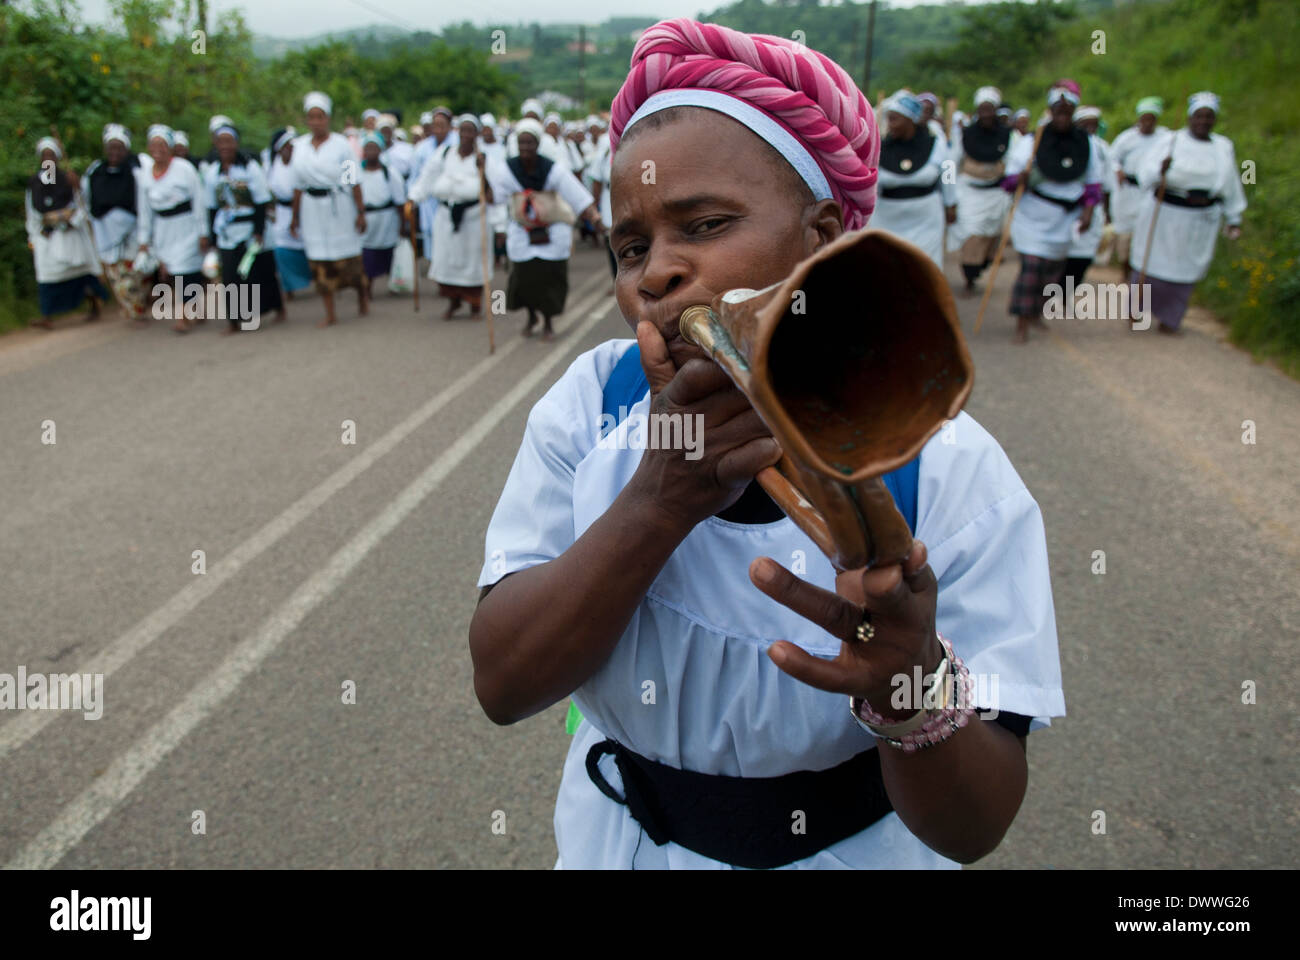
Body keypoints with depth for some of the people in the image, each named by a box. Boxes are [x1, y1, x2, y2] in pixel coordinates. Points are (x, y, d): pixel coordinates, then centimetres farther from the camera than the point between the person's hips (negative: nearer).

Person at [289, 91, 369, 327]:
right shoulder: (300, 146, 8)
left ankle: (363, 293, 30)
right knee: (319, 261, 2)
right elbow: (298, 185, 13)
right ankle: (330, 314, 9)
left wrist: (361, 212, -10)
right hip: (312, 209, 4)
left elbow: (354, 181, -6)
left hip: (339, 207, -4)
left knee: (347, 259, 0)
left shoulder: (340, 143, -4)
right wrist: (295, 216, 13)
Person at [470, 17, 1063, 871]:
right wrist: (663, 499, -34)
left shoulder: (946, 469, -22)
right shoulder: (593, 402, -15)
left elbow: (972, 830, -22)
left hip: (851, 850, -2)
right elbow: (503, 686, -21)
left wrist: (911, 683, -42)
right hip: (616, 836, 2)